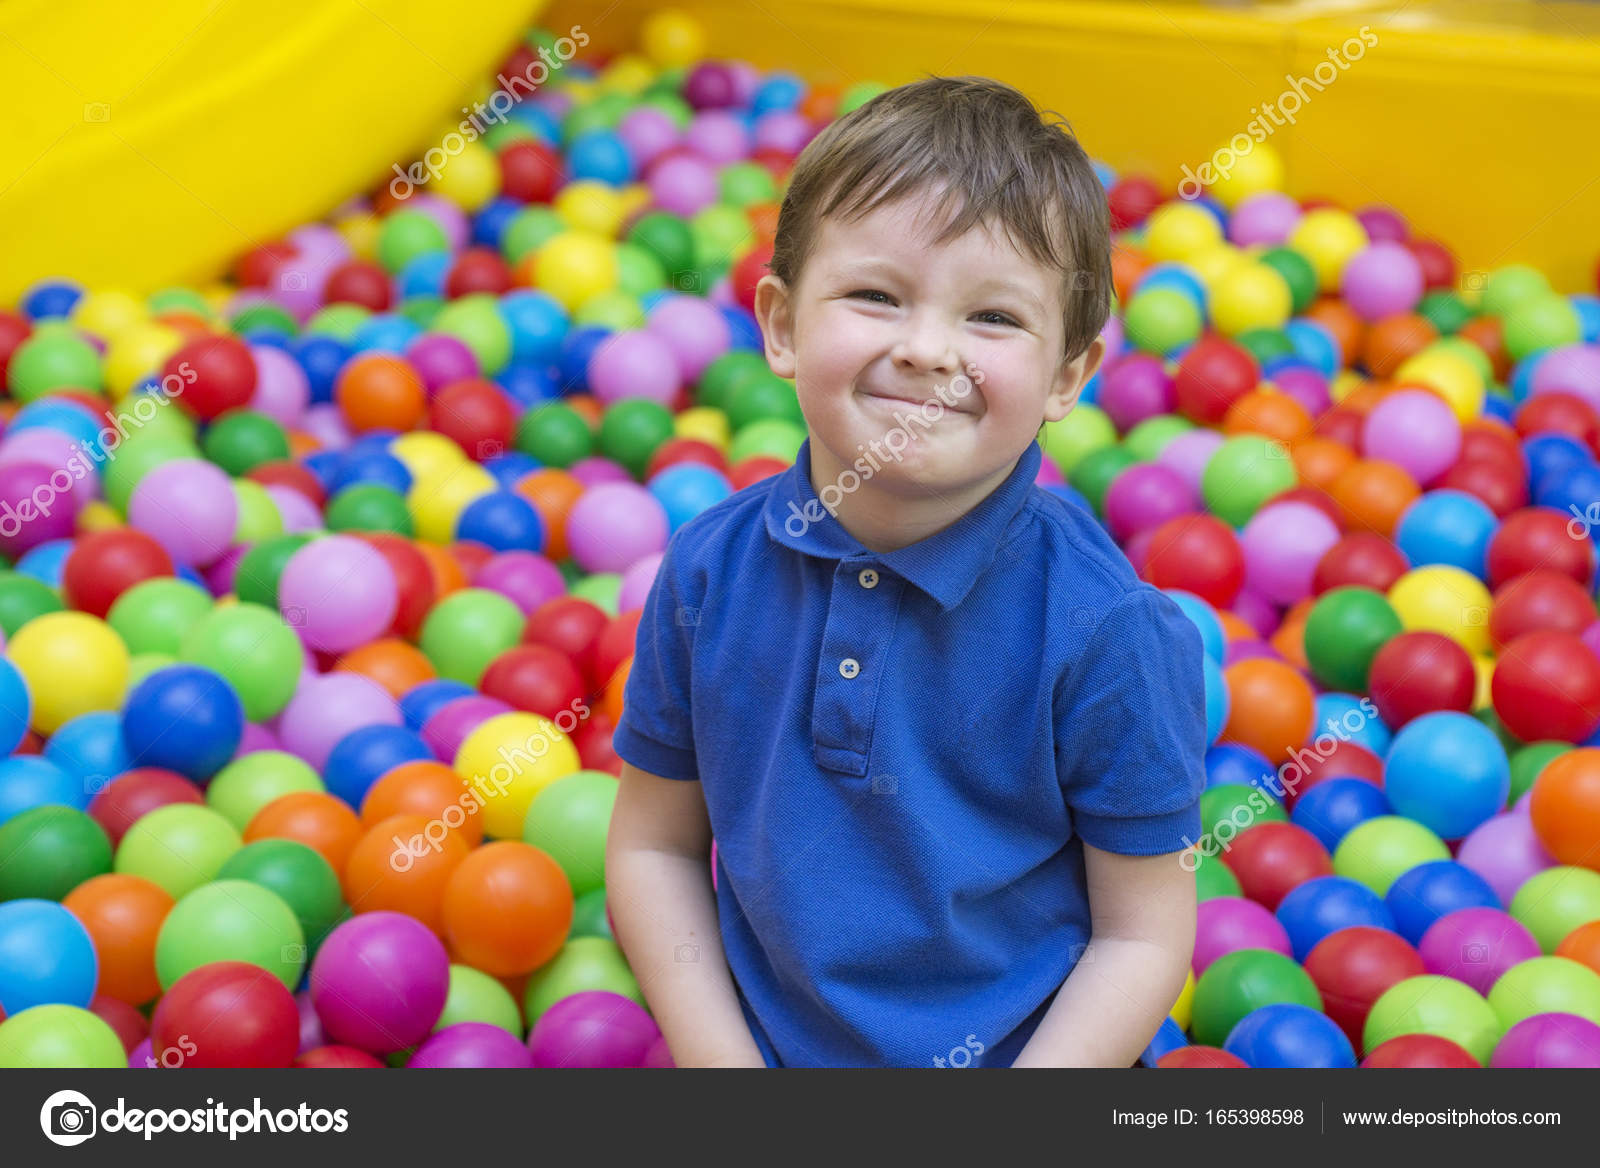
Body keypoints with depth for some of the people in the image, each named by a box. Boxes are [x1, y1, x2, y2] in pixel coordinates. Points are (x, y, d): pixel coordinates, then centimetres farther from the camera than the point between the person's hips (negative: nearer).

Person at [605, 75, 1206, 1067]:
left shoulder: (1109, 633, -20)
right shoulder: (710, 572, -9)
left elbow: (1143, 936, -13)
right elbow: (654, 844, 0)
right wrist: (721, 1060, -9)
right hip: (765, 1039, 1)